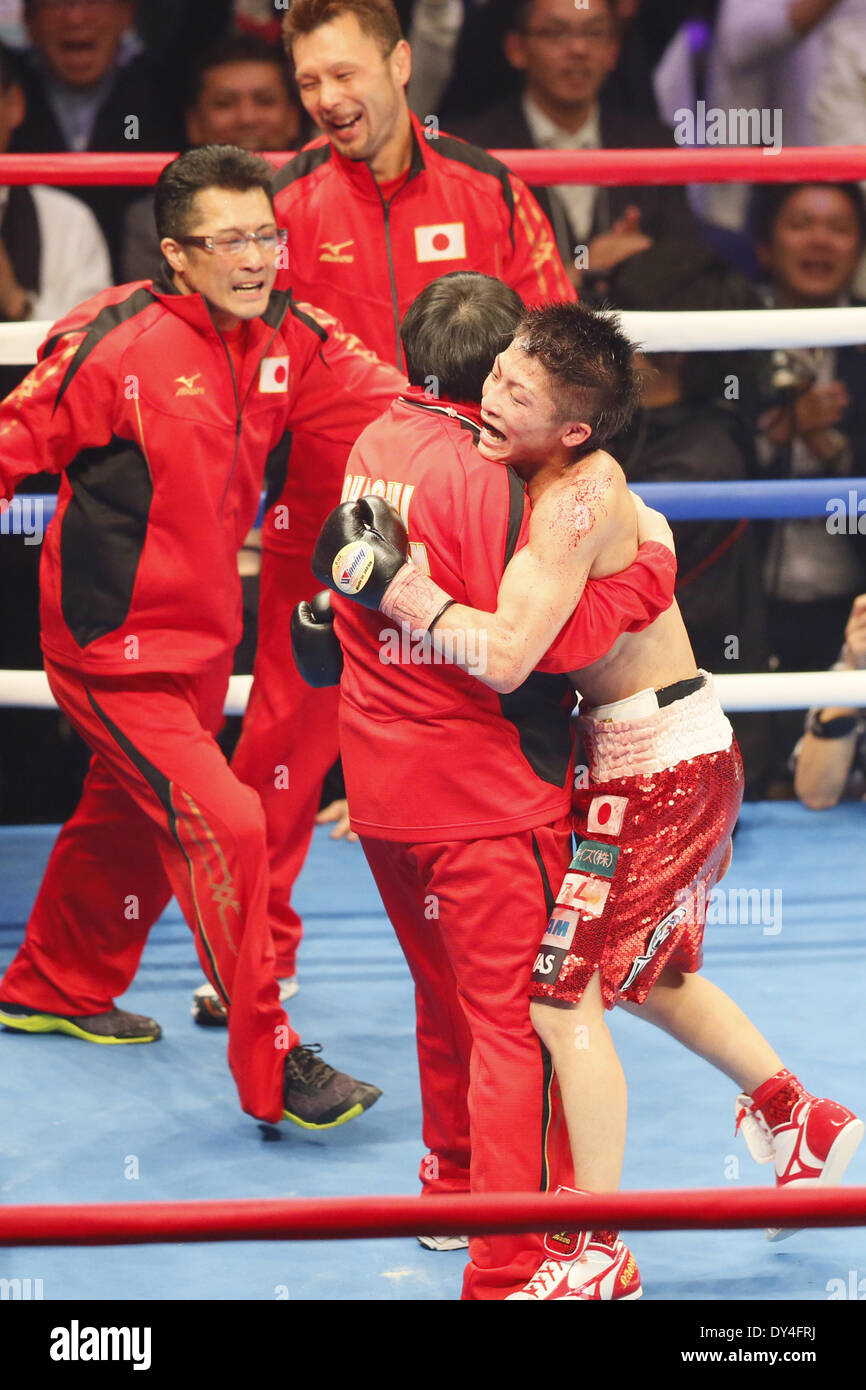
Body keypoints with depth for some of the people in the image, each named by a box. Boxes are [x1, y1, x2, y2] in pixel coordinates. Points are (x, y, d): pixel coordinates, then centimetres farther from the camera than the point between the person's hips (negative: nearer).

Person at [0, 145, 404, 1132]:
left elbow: (389, 410, 0)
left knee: (133, 819, 25)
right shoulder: (114, 346, -21)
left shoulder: (285, 340, -3)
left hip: (203, 633, 8)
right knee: (219, 827, -17)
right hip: (114, 646, -8)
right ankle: (269, 1068, -11)